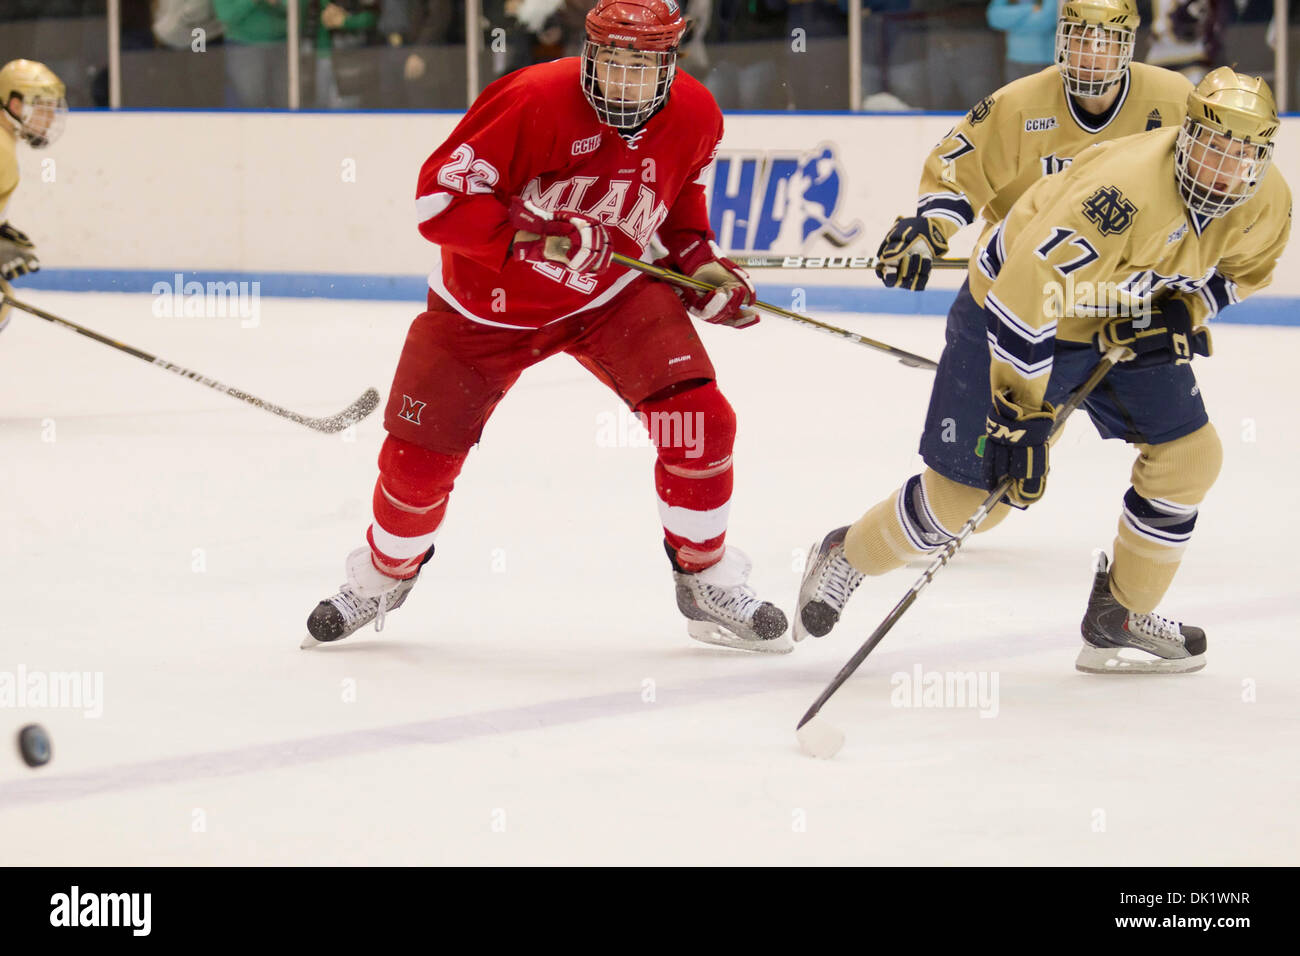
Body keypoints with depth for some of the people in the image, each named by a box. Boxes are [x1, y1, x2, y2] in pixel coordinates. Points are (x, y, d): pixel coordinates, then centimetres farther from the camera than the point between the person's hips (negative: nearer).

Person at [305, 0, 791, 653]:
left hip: (615, 292, 3)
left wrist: (699, 259, -2)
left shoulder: (694, 117, -12)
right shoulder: (534, 102, -30)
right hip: (485, 303, -2)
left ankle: (706, 582, 2)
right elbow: (440, 196, -29)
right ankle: (384, 574, 33)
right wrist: (533, 238, -38)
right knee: (418, 457, 1)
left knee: (699, 420, -17)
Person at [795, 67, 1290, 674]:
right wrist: (1021, 414, -36)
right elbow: (1028, 292, -37)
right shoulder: (1125, 188, -38)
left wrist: (1181, 309, -11)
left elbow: (1239, 270, 10)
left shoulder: (1267, 206, -14)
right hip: (1011, 306, -7)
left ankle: (1120, 618, 17)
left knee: (1188, 456, 1)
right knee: (966, 496, -5)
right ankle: (846, 557, 22)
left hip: (1124, 323, 7)